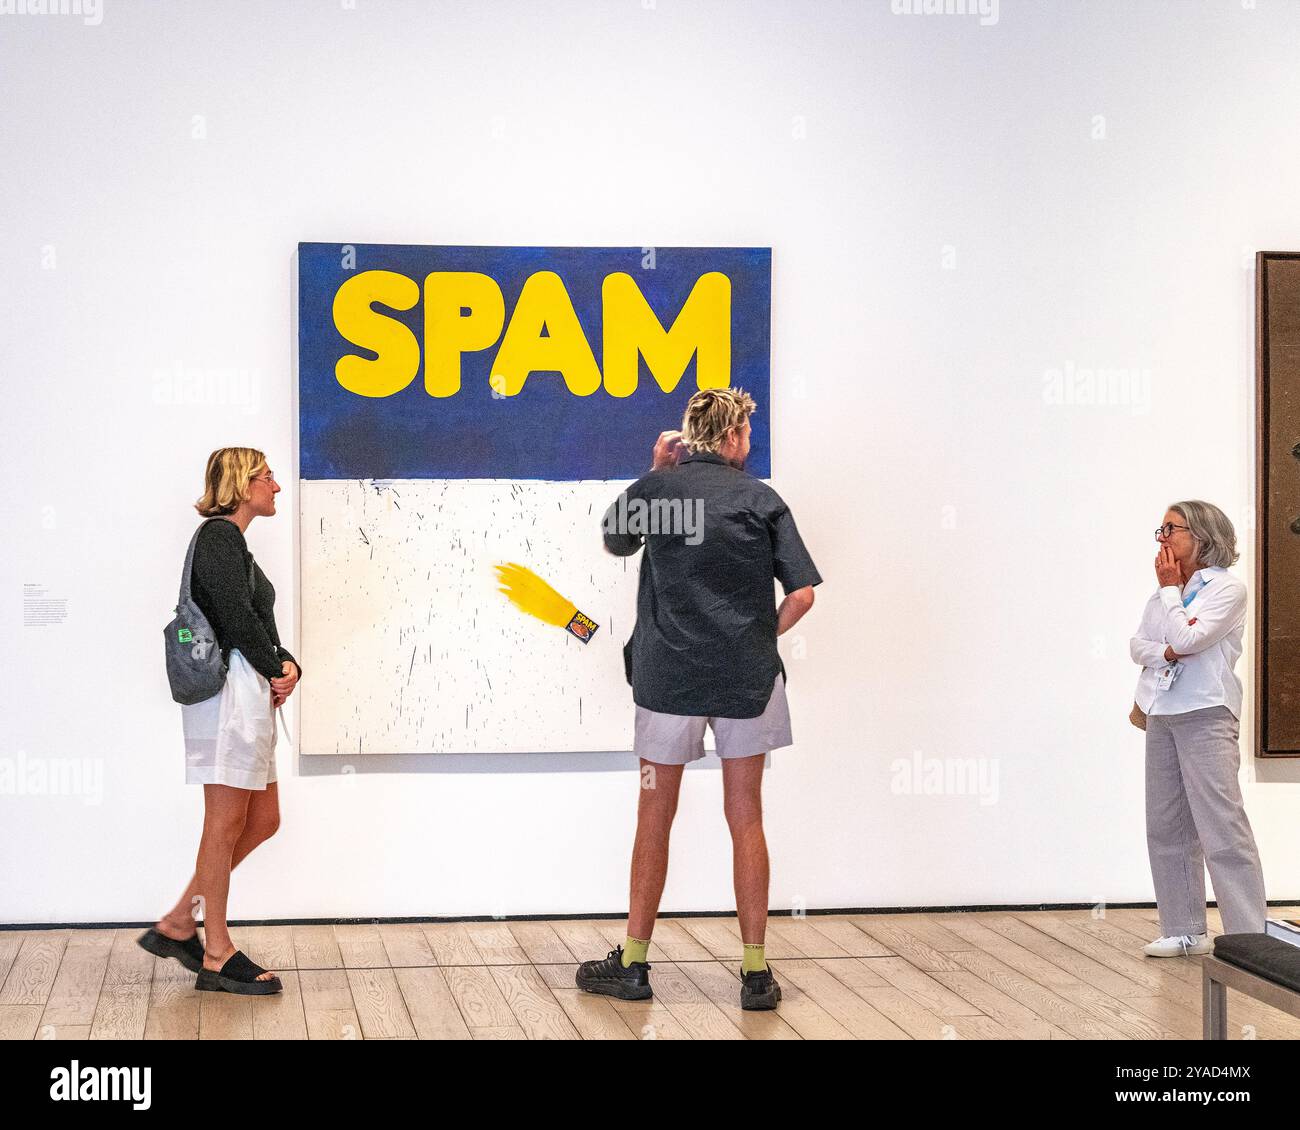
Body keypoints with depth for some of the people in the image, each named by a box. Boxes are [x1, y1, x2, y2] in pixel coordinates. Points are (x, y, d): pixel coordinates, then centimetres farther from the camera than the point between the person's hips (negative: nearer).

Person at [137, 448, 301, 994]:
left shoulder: (231, 542, 21)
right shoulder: (218, 536, -10)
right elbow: (237, 616, -17)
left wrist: (288, 665, 1)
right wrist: (276, 671, -4)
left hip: (252, 696, 10)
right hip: (231, 688, -10)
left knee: (263, 819, 12)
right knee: (227, 822, -4)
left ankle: (178, 923, 17)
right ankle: (218, 956, 3)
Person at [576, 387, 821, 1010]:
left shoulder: (652, 488, 0)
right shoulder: (762, 499, -1)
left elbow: (614, 542, 22)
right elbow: (802, 592, -7)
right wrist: (758, 637, 8)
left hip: (667, 675, 0)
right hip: (747, 678, 0)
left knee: (655, 819, 10)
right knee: (746, 822, 7)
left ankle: (632, 963, 16)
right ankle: (756, 972, 7)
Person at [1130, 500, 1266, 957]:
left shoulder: (1227, 589, -6)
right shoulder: (1164, 593, 16)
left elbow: (1187, 638, -17)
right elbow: (1137, 645, 8)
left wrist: (1170, 589, -5)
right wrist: (1167, 652, -12)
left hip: (1206, 717, -8)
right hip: (1162, 717, 8)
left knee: (1223, 831, -12)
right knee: (1166, 828, 8)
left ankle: (1249, 938, -11)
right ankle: (1184, 931, 15)